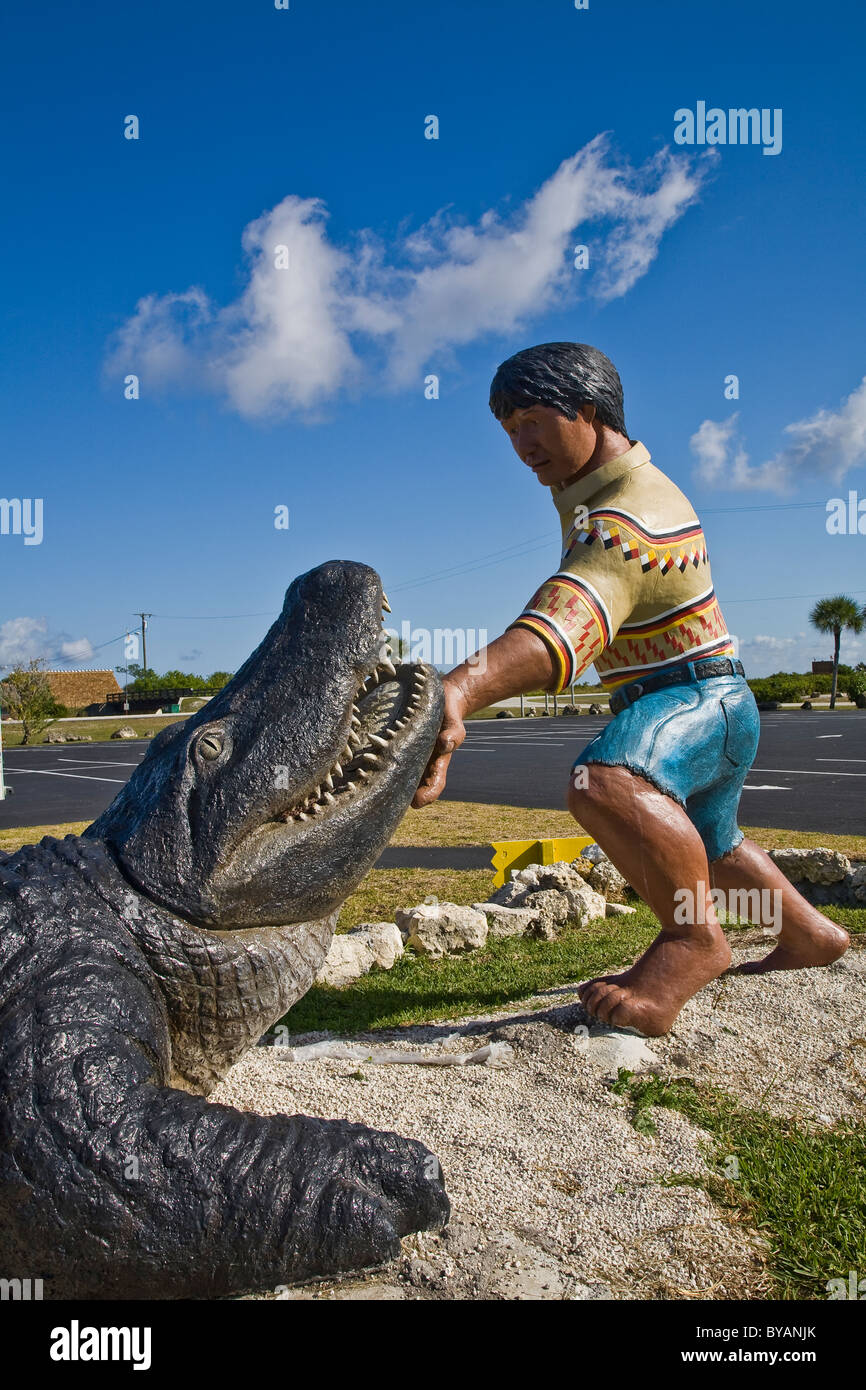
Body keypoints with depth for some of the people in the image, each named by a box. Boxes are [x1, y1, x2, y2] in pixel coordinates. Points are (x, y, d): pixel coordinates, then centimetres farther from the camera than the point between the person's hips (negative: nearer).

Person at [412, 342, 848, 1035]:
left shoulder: (626, 521, -29)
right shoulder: (595, 484, 6)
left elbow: (567, 621, -50)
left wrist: (463, 687, -67)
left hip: (698, 700, -11)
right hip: (682, 701, 11)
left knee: (606, 783, -42)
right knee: (705, 846, 31)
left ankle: (693, 933, -24)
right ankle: (807, 932, 53)